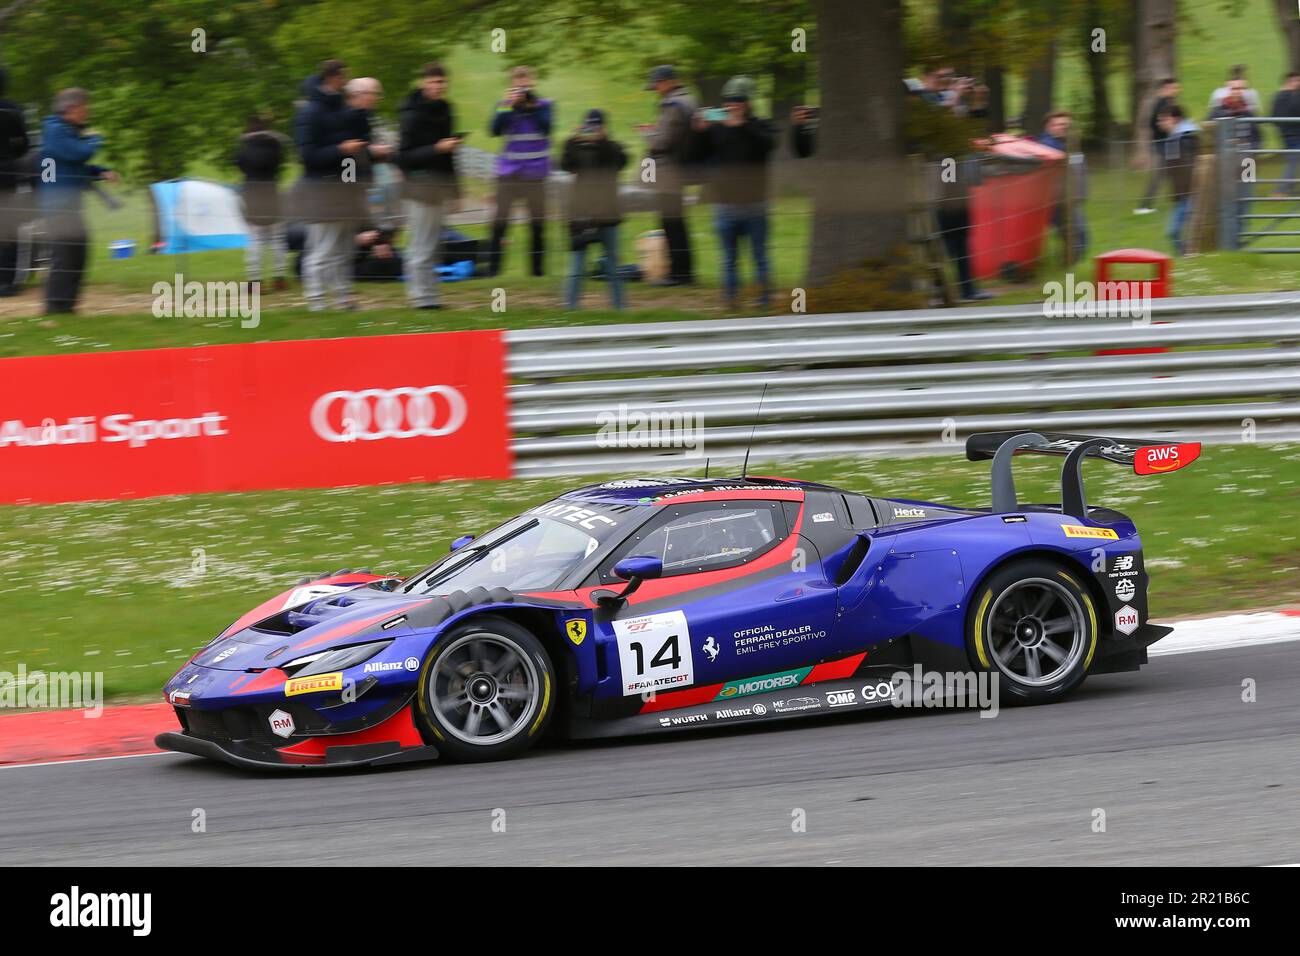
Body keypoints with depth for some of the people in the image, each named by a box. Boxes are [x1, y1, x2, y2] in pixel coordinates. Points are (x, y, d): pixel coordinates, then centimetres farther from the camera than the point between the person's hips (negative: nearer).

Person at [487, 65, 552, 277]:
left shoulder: (544, 105, 4)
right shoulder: (505, 105, 3)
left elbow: (546, 127, -11)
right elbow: (495, 130, -9)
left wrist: (533, 106, -19)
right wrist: (506, 106, -19)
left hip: (535, 172, 1)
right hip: (508, 172, -1)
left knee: (538, 224, 5)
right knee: (499, 223, -6)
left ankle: (538, 268, 13)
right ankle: (492, 269, -4)